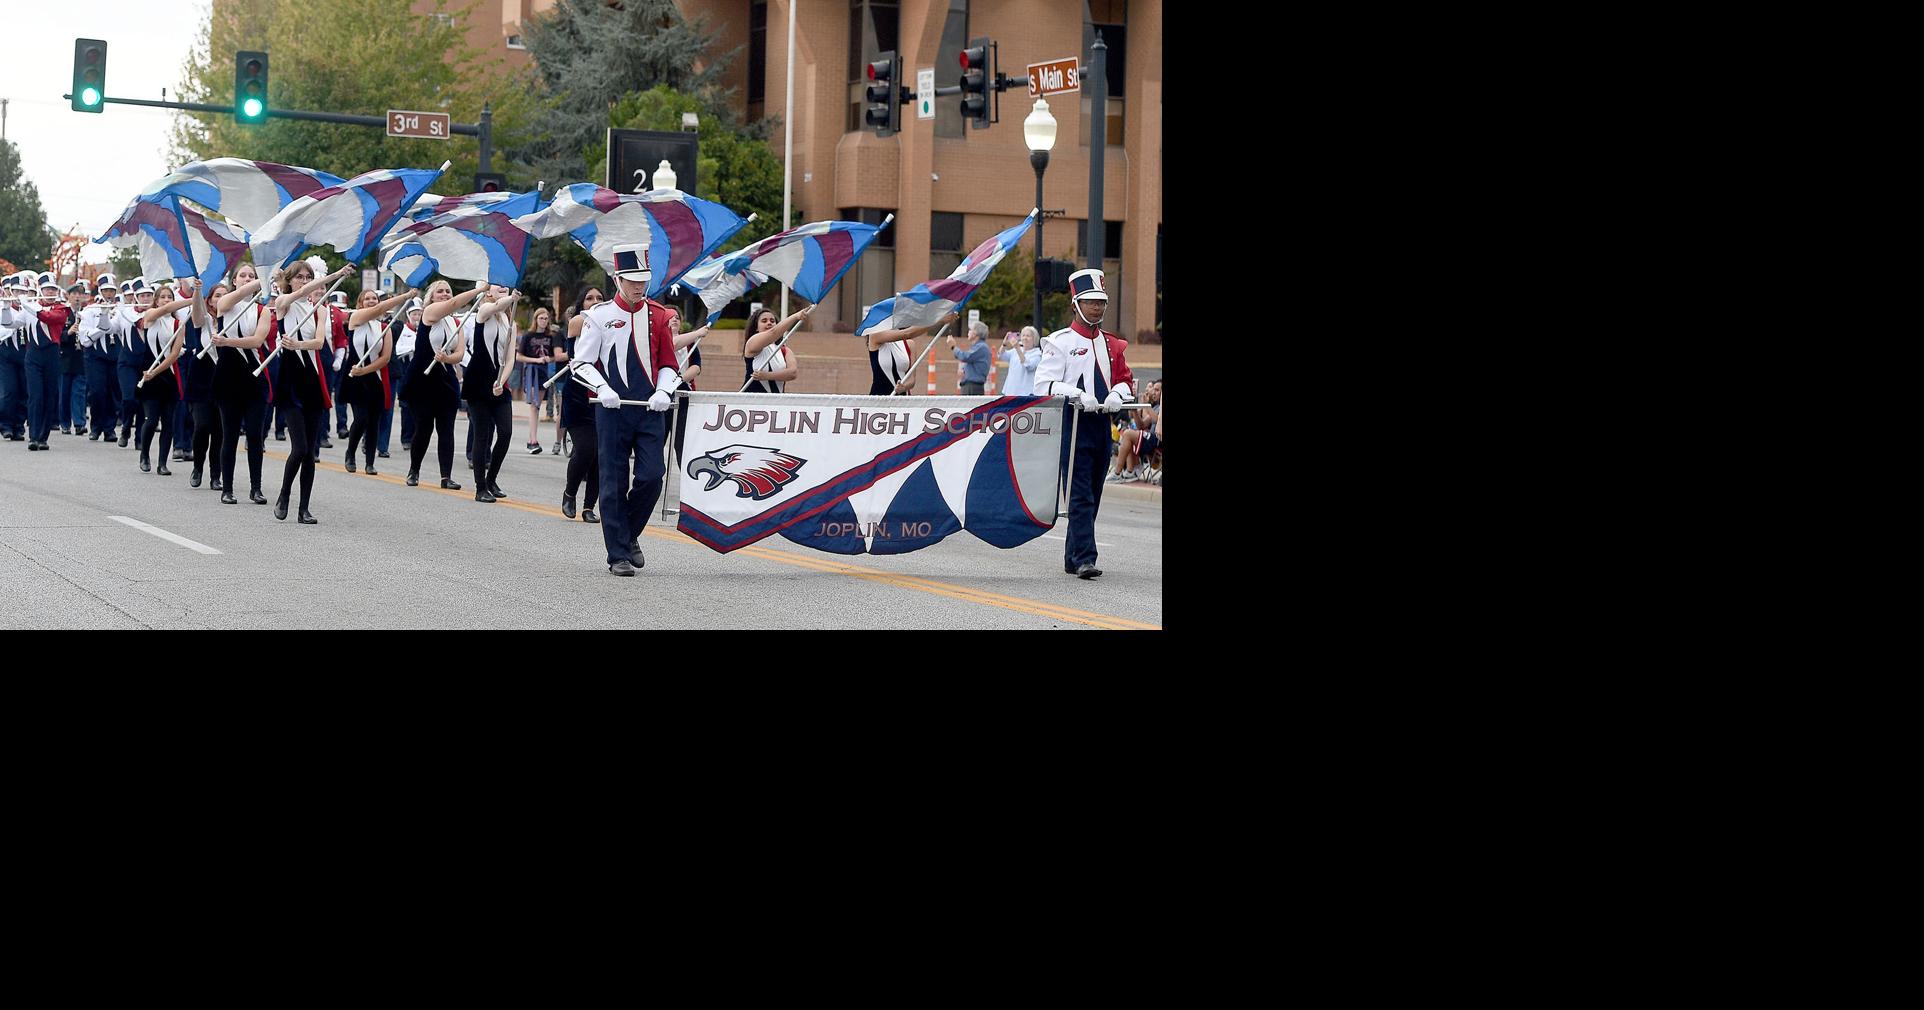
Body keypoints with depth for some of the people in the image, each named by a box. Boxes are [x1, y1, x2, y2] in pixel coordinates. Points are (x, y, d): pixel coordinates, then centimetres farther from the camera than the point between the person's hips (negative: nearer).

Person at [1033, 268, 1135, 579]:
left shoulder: (1111, 345, 14)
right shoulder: (1060, 342, -5)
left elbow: (1124, 379, 20)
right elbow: (1043, 384, -10)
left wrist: (1117, 395, -4)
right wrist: (1077, 395, -22)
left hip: (1102, 424, 7)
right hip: (1073, 424, -7)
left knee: (1092, 496, 10)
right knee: (1081, 497, -13)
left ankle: (1073, 558, 19)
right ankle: (1085, 558, -18)